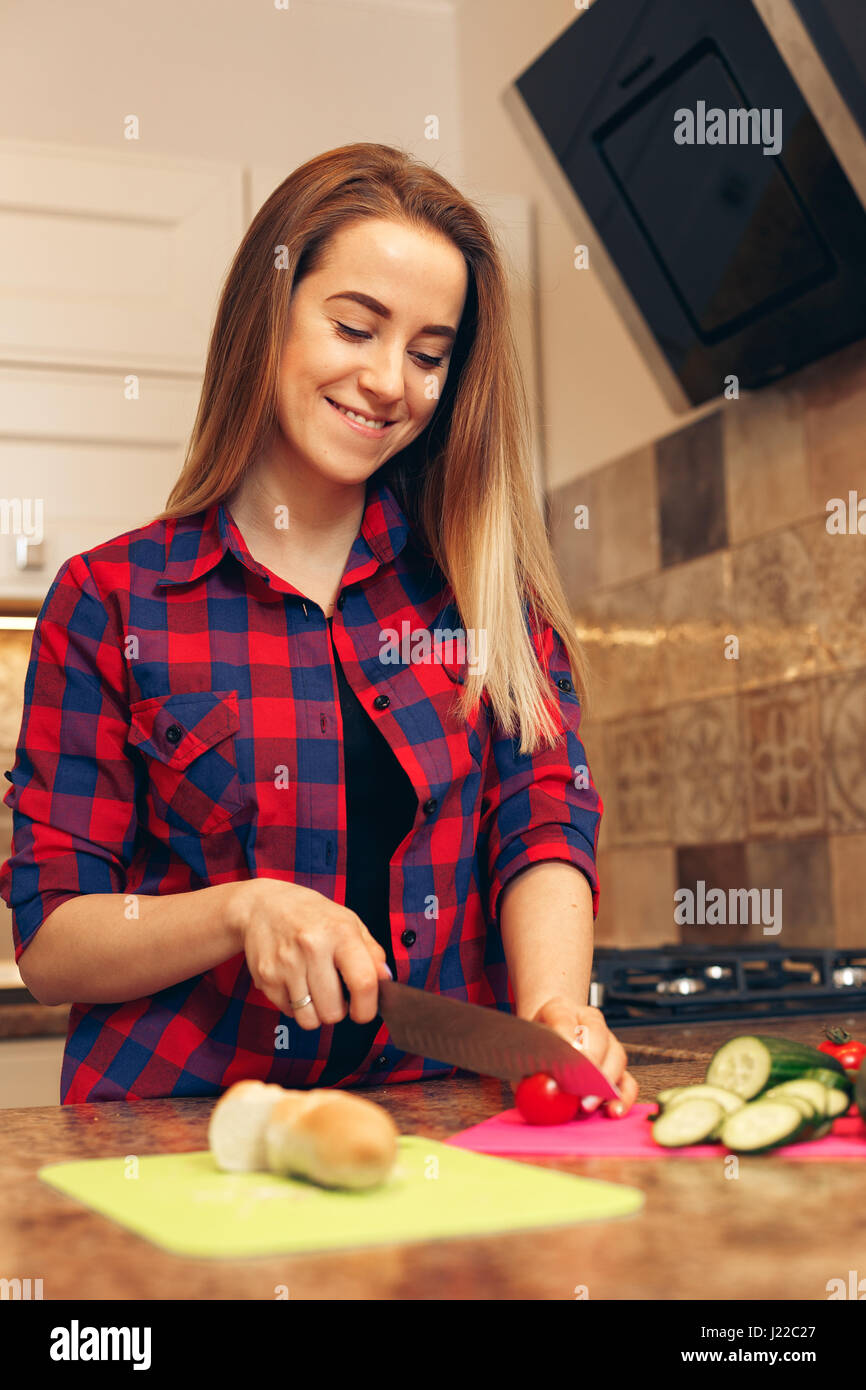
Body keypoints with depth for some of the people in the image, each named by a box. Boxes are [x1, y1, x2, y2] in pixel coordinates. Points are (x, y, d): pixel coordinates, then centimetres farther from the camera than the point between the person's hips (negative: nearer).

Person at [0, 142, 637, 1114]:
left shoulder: (485, 584, 9)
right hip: (183, 1132, -1)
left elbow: (542, 827, -2)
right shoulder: (109, 601, 1)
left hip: (441, 1132, 2)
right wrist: (242, 909, -18)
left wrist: (554, 1009, -21)